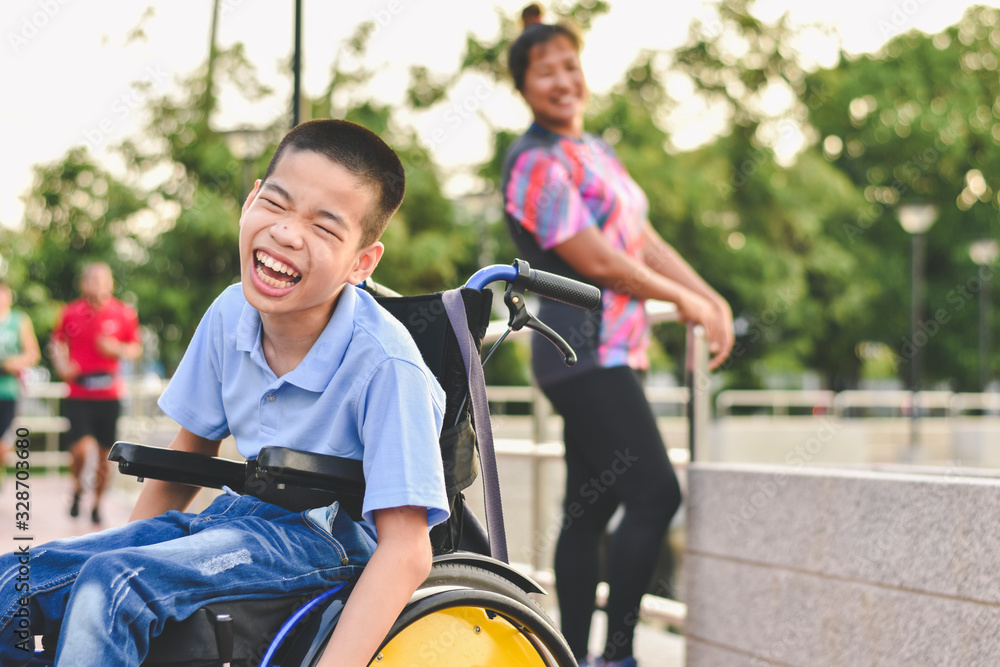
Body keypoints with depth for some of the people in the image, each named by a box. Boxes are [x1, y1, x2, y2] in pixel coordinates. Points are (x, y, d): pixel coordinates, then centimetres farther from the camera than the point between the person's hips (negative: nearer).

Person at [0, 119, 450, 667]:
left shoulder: (385, 365, -24)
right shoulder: (230, 314, -4)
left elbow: (407, 551, -26)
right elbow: (184, 460, 12)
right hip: (240, 516, 7)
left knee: (114, 586, -28)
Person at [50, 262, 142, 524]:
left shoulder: (124, 314, 1)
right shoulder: (70, 313, 0)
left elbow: (136, 349, 10)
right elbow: (57, 343, 13)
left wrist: (118, 349, -10)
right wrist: (62, 365, -5)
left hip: (109, 396, 1)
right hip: (78, 396, -1)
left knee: (105, 455, 6)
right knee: (81, 448, -16)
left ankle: (97, 504, 26)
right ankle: (77, 487, 15)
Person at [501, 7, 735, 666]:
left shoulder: (596, 152, 19)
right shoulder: (536, 164, -12)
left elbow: (645, 241, 18)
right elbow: (597, 261, -15)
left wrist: (711, 298, 5)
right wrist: (682, 300, -4)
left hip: (613, 355, 9)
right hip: (586, 356, -9)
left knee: (591, 510, 9)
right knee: (655, 494, -14)